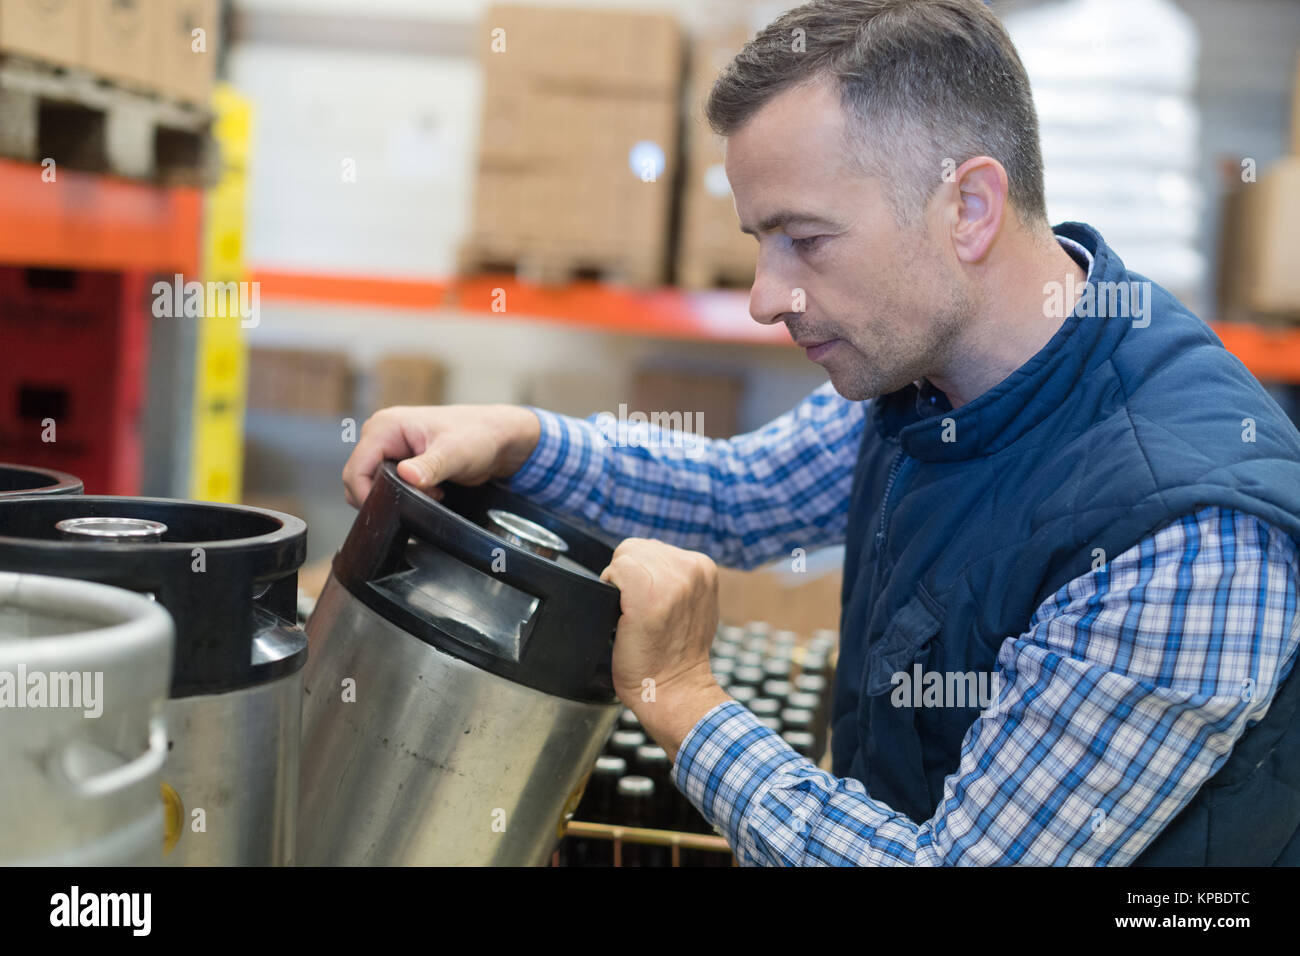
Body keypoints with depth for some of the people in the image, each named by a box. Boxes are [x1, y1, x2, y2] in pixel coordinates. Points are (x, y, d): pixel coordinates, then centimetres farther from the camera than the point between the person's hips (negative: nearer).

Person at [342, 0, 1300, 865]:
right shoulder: (928, 349, -5)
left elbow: (961, 862, -26)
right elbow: (746, 494, 9)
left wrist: (681, 699, -18)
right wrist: (513, 439, -5)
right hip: (893, 818, 6)